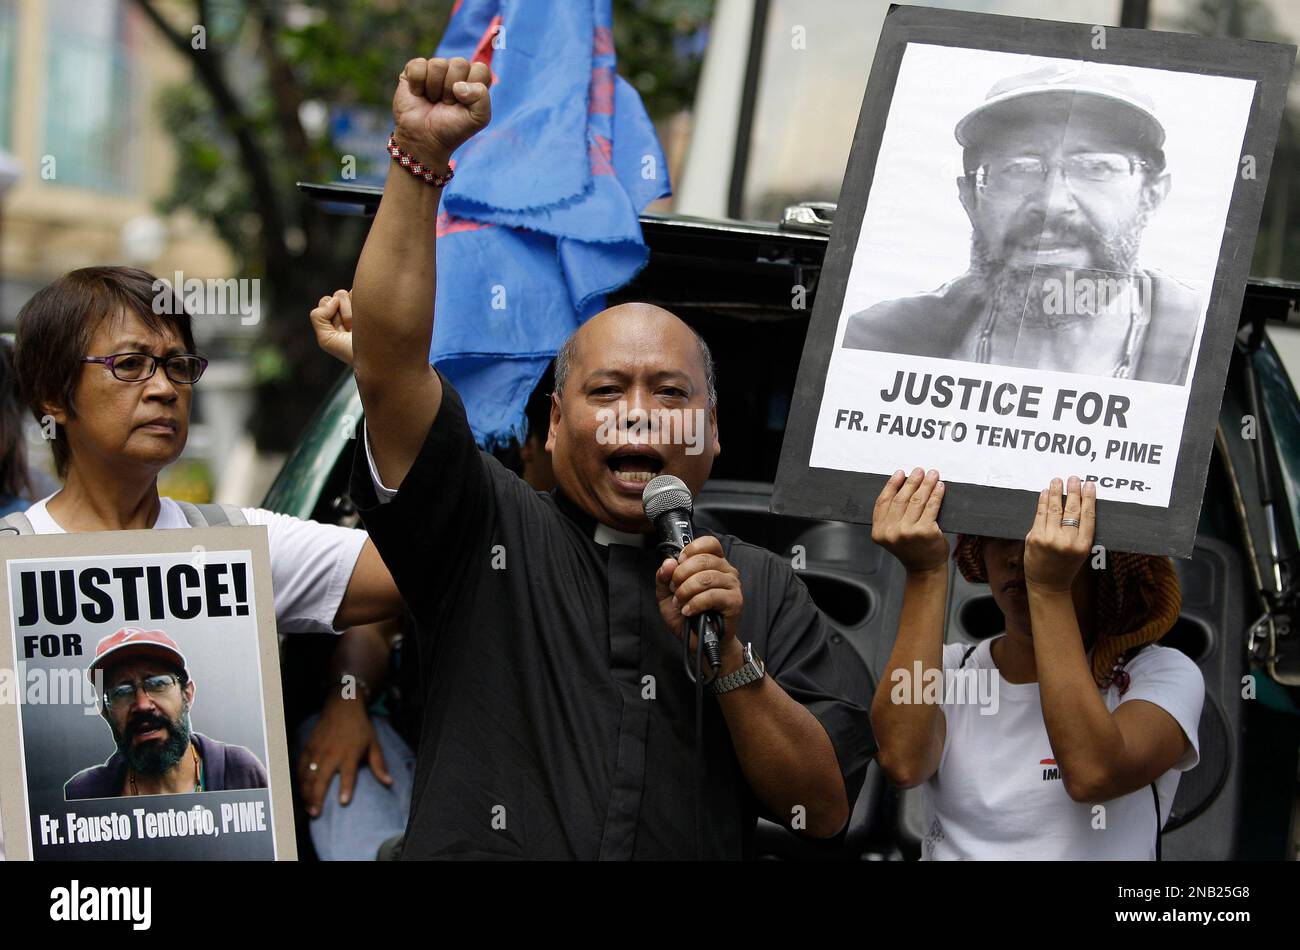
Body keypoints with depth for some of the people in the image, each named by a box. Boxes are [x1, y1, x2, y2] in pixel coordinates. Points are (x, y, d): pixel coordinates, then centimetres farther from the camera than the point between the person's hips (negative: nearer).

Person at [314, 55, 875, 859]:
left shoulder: (764, 590, 13)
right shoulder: (486, 533, 8)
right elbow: (389, 360, -4)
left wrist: (729, 659, -5)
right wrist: (420, 156, -10)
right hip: (474, 849, -2)